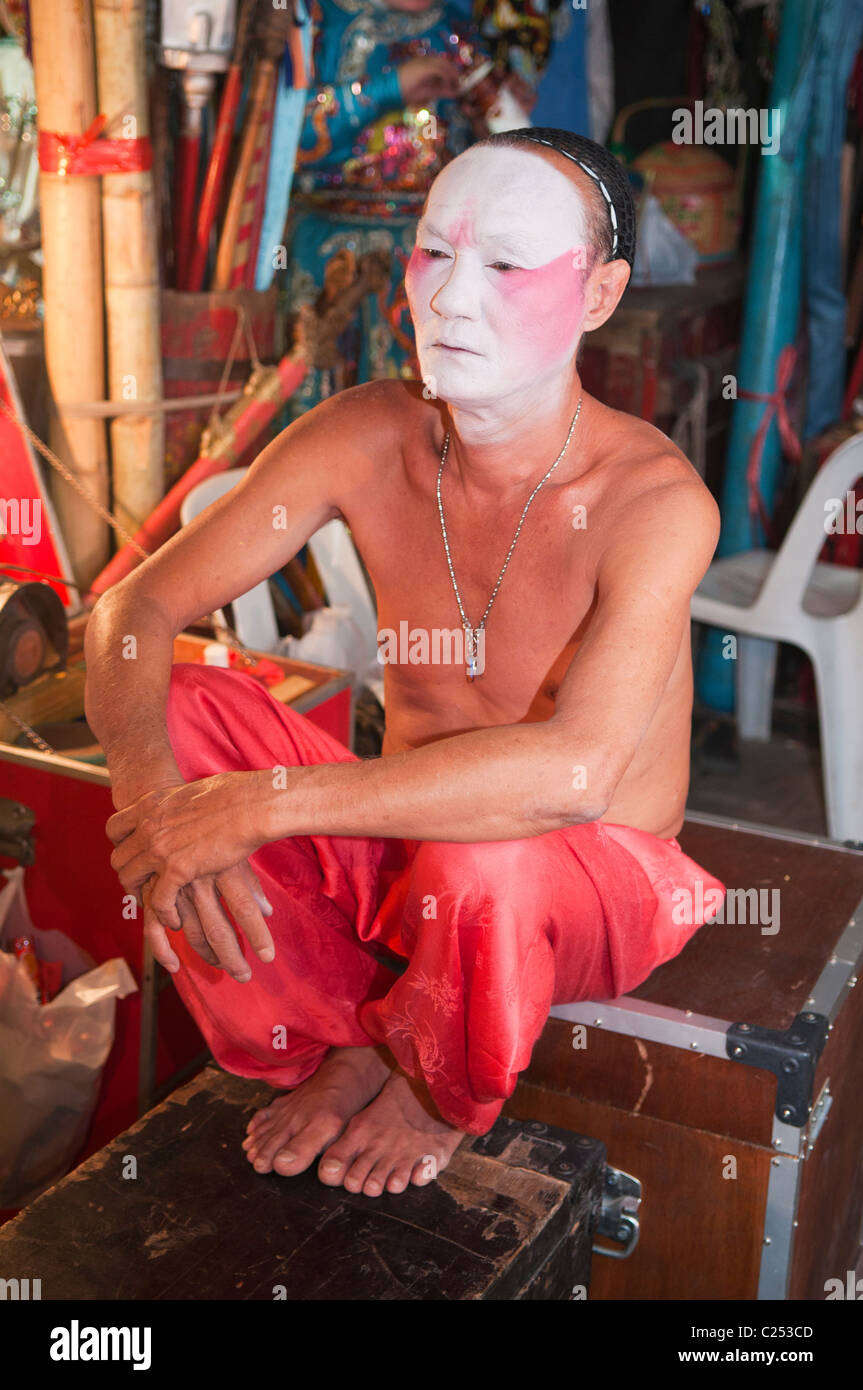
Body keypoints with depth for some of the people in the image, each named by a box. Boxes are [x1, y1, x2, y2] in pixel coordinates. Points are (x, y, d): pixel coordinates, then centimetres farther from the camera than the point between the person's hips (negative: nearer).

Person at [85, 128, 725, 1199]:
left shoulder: (656, 499, -25)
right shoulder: (367, 439, -11)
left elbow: (574, 771, -39)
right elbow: (134, 608, -11)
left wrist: (266, 806, -39)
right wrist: (156, 798, -32)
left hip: (597, 881, -3)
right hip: (406, 847, 4)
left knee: (481, 860, -39)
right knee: (181, 710, -17)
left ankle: (438, 1090, 0)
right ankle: (341, 1048, 1)